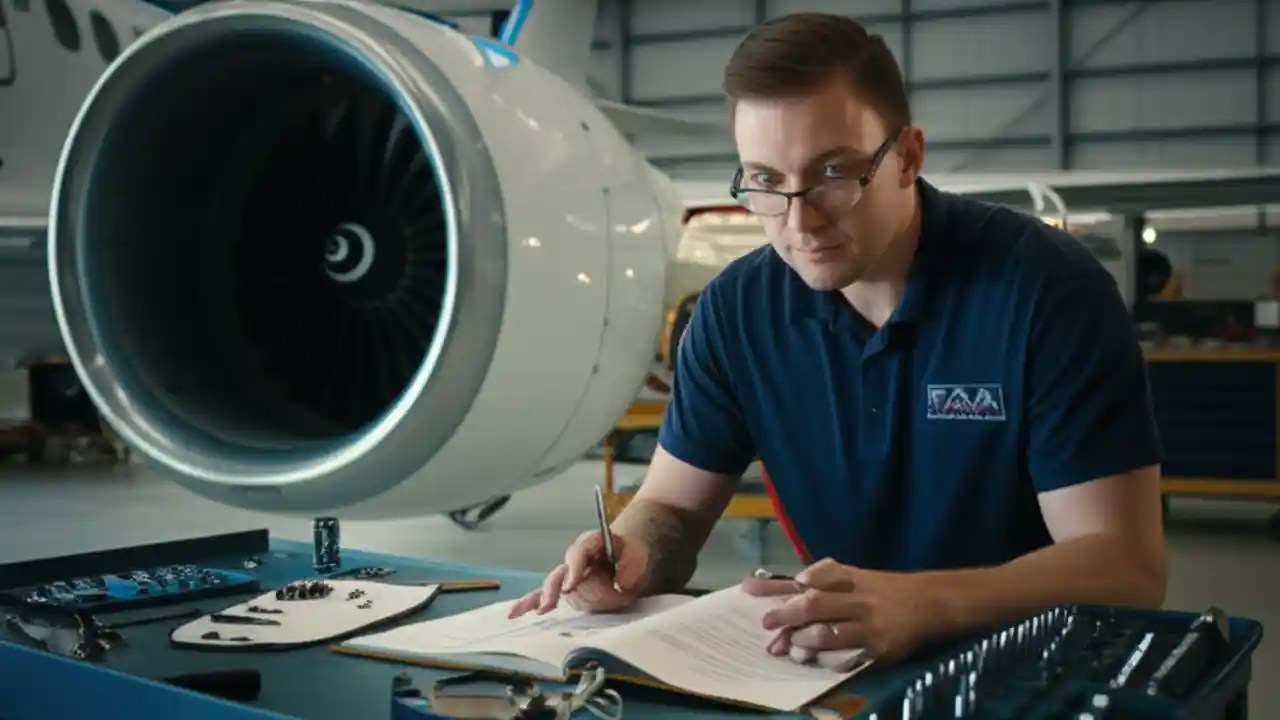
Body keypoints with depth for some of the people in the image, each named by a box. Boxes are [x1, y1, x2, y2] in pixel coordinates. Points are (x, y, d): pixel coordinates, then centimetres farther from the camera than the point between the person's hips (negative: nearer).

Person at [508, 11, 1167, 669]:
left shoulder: (1047, 290, -16)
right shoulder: (736, 311, -3)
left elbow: (1126, 567, -20)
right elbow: (672, 508, 5)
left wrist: (921, 606, -36)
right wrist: (631, 555, -19)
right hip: (847, 666, 3)